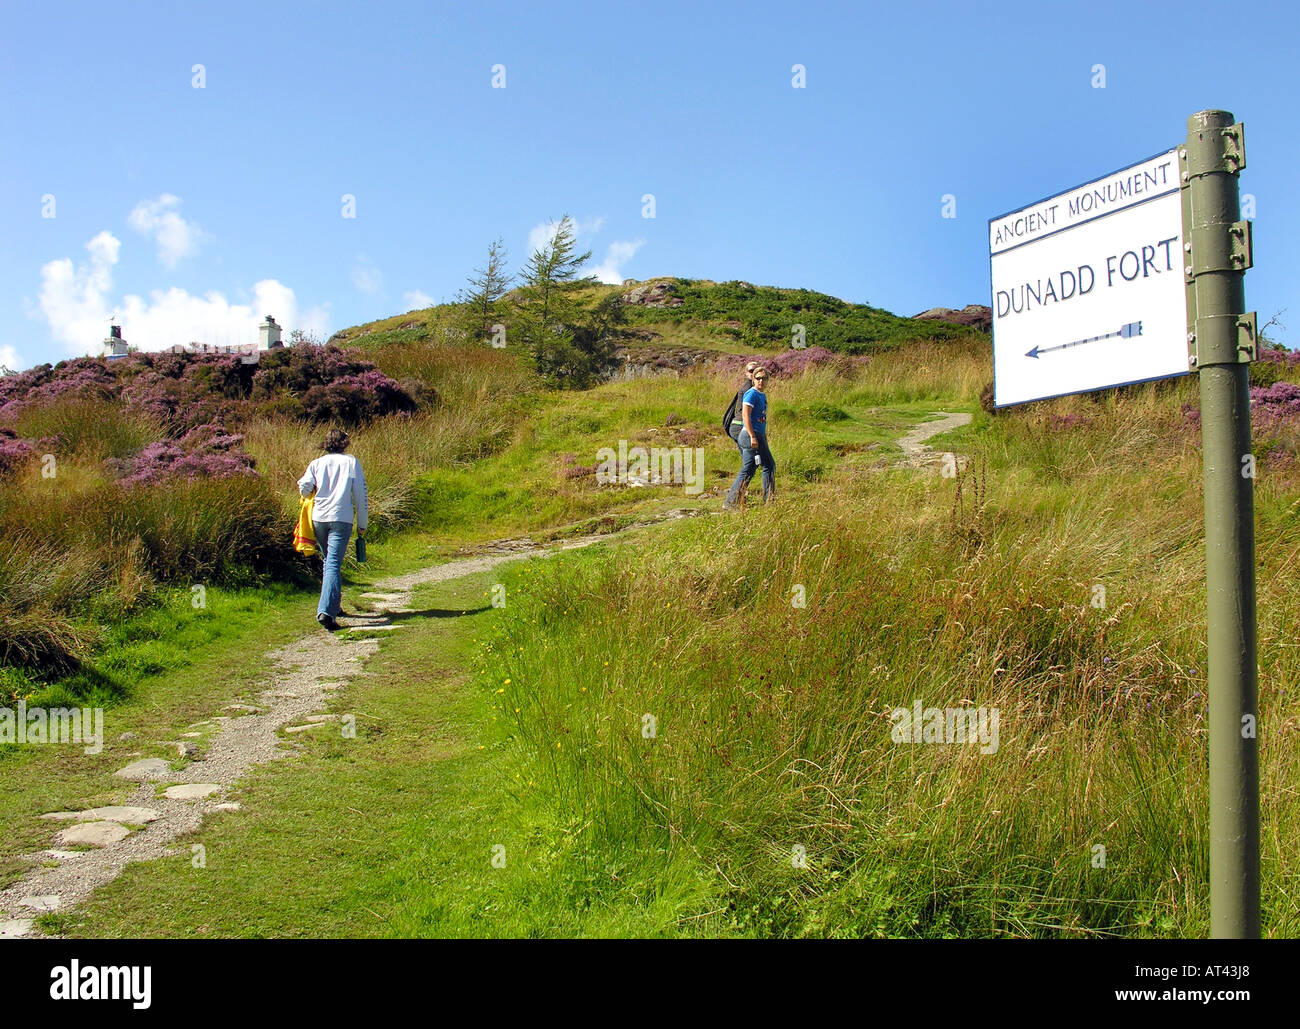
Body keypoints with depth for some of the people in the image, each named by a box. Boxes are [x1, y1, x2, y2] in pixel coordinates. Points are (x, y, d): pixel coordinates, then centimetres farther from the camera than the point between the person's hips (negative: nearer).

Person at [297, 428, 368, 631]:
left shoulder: (317, 463, 8)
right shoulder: (352, 462, 5)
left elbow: (304, 488, -4)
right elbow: (360, 495, 3)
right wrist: (362, 525, 10)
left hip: (319, 518, 3)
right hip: (342, 519, -3)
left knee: (330, 562, 20)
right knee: (333, 565, -8)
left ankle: (333, 606, 27)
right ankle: (326, 611, -23)